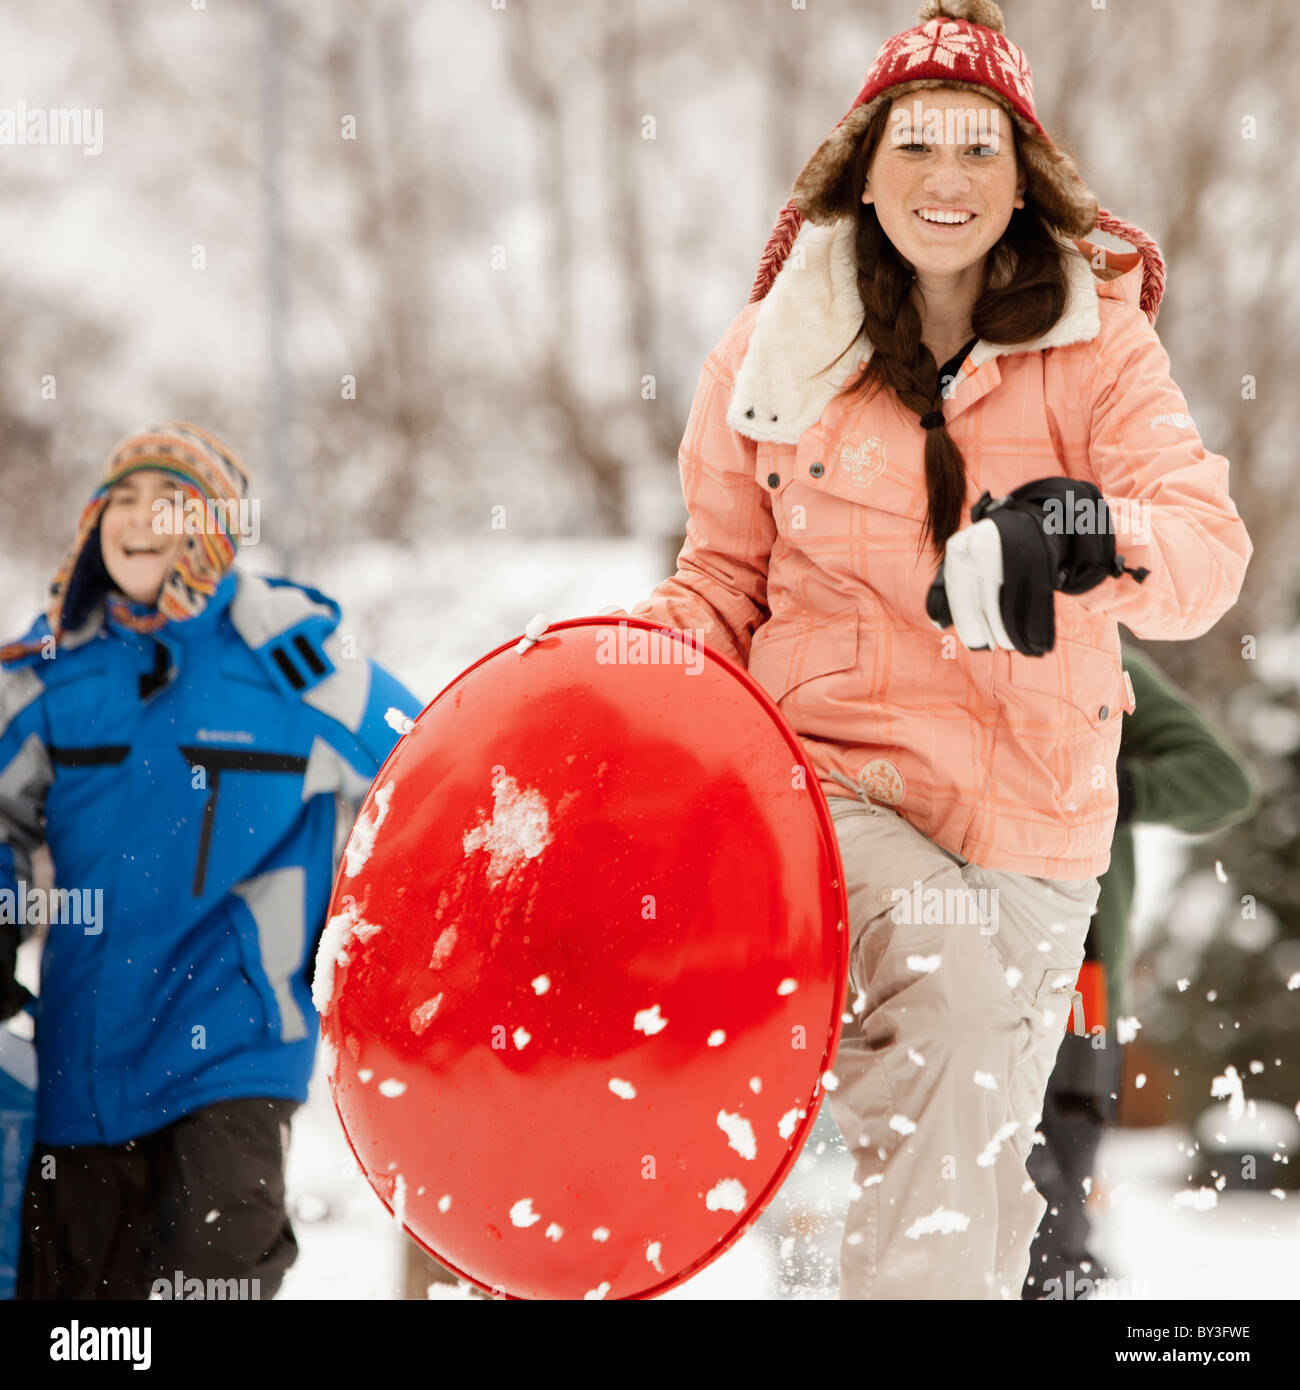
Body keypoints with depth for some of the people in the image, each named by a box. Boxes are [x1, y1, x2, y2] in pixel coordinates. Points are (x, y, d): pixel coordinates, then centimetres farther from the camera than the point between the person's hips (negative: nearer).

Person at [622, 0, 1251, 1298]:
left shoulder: (1096, 347, -2)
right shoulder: (775, 353, 0)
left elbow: (1209, 549, -15)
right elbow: (727, 576, 11)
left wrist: (1096, 539, -36)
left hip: (1031, 815, 2)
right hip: (833, 774, -2)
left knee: (986, 1167, 11)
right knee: (943, 980, -31)